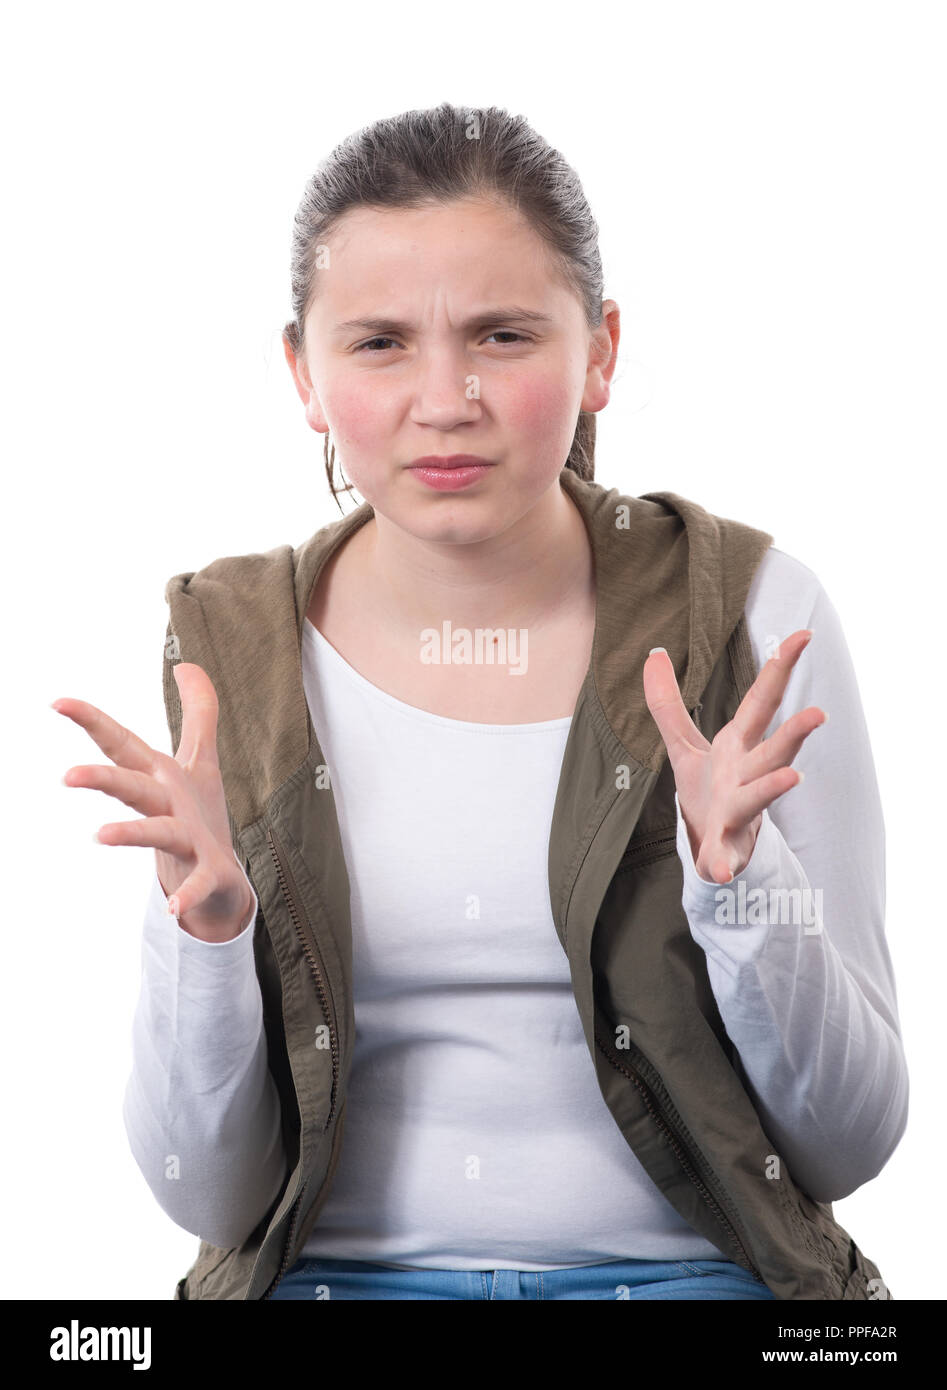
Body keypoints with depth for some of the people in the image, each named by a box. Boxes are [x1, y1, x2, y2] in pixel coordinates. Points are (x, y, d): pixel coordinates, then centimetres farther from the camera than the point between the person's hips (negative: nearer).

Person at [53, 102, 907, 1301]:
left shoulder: (751, 613, -3)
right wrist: (204, 923, -18)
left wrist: (742, 882, -18)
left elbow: (848, 1144, -1)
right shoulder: (229, 648, 0)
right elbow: (210, 1194, -1)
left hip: (688, 1267, 0)